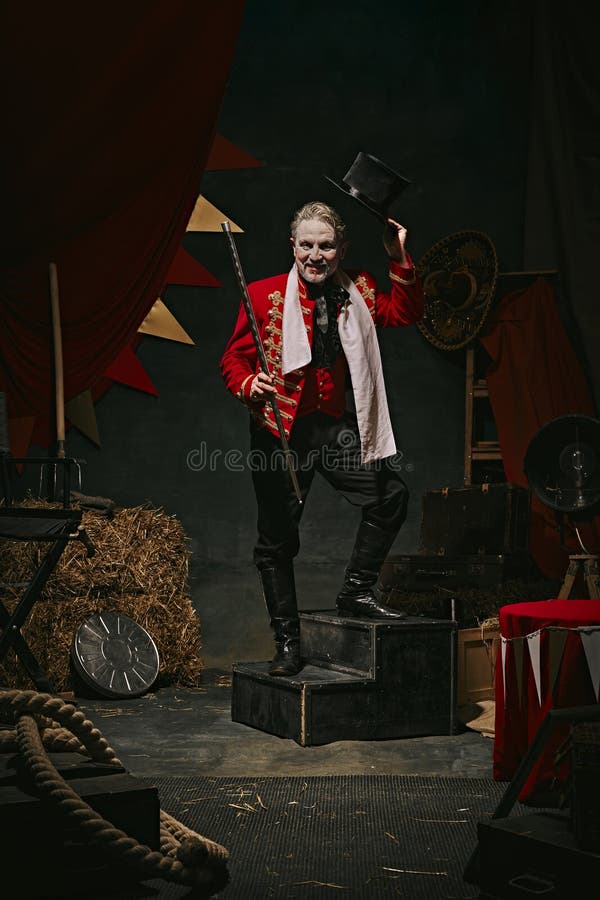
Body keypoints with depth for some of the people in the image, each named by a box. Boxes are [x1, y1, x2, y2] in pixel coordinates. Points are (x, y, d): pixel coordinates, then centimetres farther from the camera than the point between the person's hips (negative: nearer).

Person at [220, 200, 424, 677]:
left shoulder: (357, 291, 5)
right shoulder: (264, 295, -6)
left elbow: (406, 313, 11)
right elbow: (233, 360, -3)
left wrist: (400, 260, 0)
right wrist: (250, 385, -24)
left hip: (334, 426, 4)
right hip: (281, 428, -3)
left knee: (391, 494, -8)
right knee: (277, 541, 3)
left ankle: (357, 592, 11)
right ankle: (288, 645, 15)